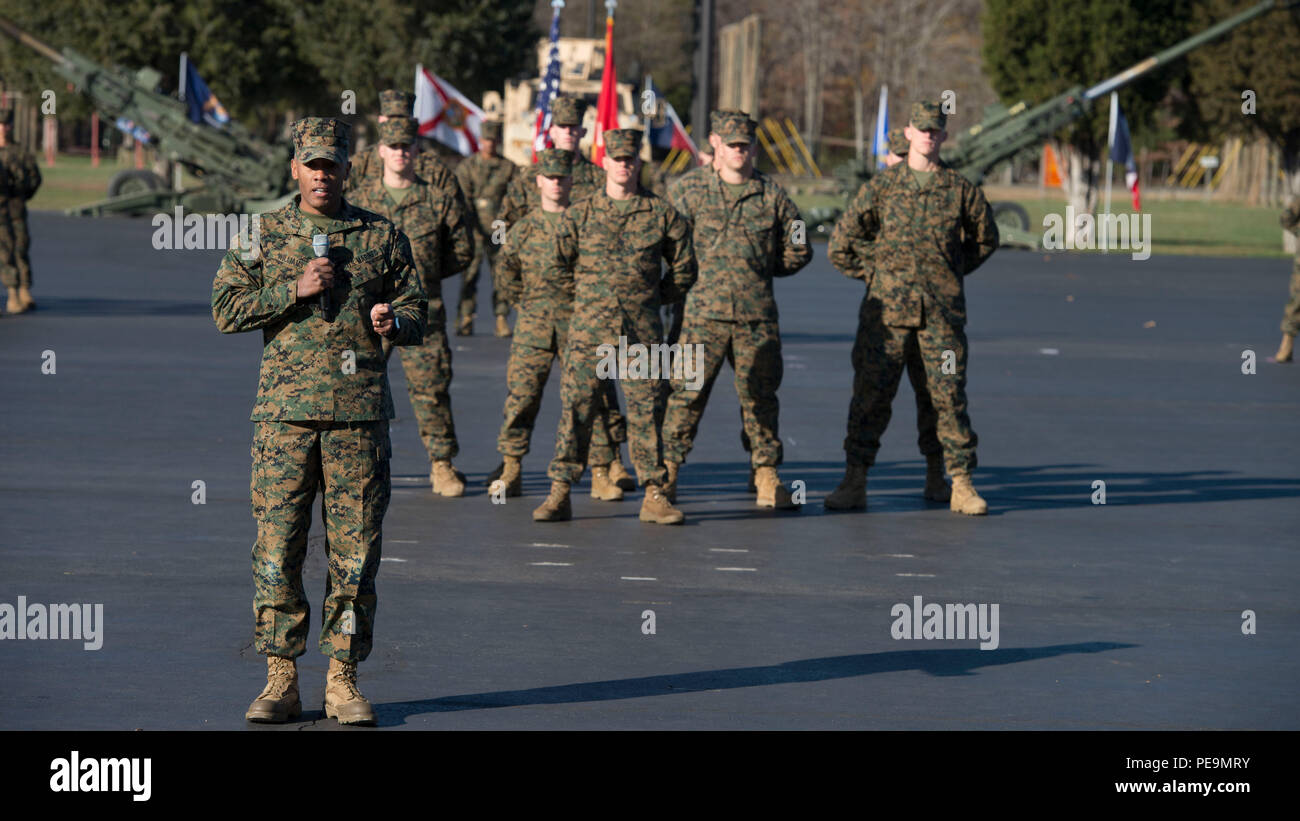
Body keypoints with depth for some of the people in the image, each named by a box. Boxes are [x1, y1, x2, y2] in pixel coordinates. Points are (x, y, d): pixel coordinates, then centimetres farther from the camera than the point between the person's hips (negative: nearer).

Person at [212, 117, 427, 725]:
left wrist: (394, 321, -11)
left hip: (360, 413, 0)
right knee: (277, 546, -2)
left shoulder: (382, 237, 9)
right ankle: (281, 680, 4)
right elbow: (225, 309, 2)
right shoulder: (262, 236, 8)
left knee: (355, 550, 0)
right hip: (285, 411, 0)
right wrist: (295, 291, -9)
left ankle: (343, 680, 7)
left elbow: (416, 310, 13)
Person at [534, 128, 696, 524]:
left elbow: (684, 269, 14)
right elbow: (557, 266, 13)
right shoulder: (579, 214, 5)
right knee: (575, 409, -3)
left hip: (642, 332, 0)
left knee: (645, 412, 2)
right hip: (589, 329, 0)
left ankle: (654, 496, 7)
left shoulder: (662, 215, 5)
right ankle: (559, 494, -1)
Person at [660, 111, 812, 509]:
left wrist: (762, 271, 6)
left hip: (757, 316, 1)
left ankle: (767, 479, 12)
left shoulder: (773, 196, 8)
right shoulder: (692, 195, 6)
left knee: (760, 397, 6)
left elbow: (797, 252, 14)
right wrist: (694, 275, 2)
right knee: (687, 392, -4)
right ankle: (667, 472, 2)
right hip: (704, 312, -1)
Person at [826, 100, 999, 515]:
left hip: (942, 310, 0)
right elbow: (841, 244, 10)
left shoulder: (960, 189, 6)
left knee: (950, 395, -1)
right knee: (871, 394, -1)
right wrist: (875, 274, 9)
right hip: (887, 309, 0)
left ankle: (962, 485, 4)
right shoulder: (882, 186, 5)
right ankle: (855, 482, 4)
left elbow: (985, 237, 22)